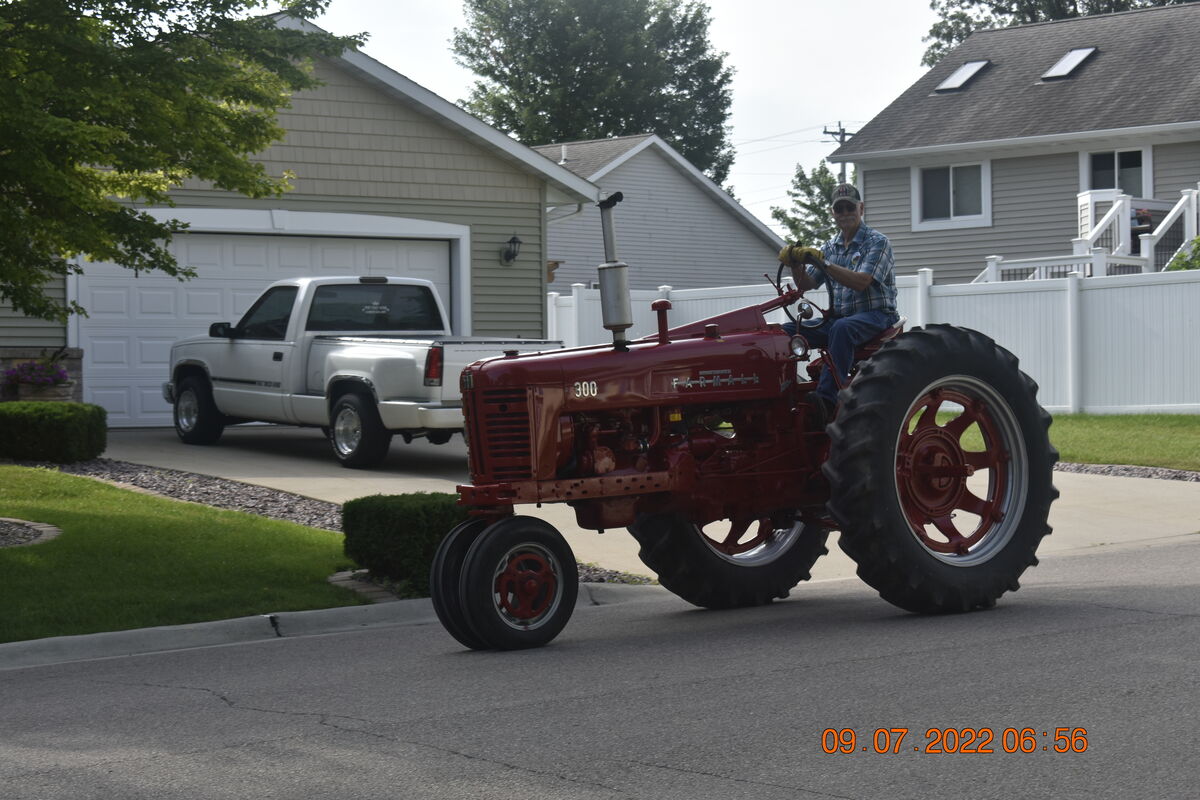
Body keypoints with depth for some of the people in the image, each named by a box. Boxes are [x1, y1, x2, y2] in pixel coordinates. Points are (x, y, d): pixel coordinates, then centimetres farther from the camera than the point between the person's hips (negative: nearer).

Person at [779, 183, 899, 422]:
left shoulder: (877, 242, -5)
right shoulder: (831, 246, 15)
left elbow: (861, 282, -21)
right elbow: (806, 285, 12)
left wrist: (822, 262, -26)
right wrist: (795, 264, -9)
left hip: (874, 315, -7)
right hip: (839, 316, 7)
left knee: (842, 328, -40)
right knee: (786, 330, -13)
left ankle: (827, 399, -48)